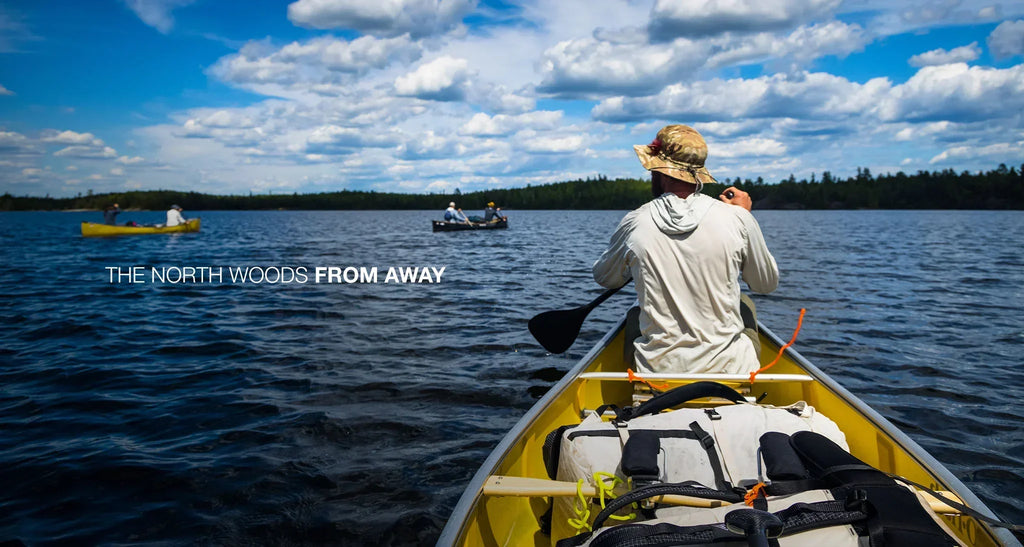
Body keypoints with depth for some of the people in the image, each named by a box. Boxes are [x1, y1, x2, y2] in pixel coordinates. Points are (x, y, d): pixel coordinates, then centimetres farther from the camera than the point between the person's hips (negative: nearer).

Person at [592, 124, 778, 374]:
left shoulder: (634, 224, -8)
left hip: (657, 369, 1)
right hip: (728, 368, 0)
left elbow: (604, 277, 11)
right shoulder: (736, 218, -10)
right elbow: (767, 283, 7)